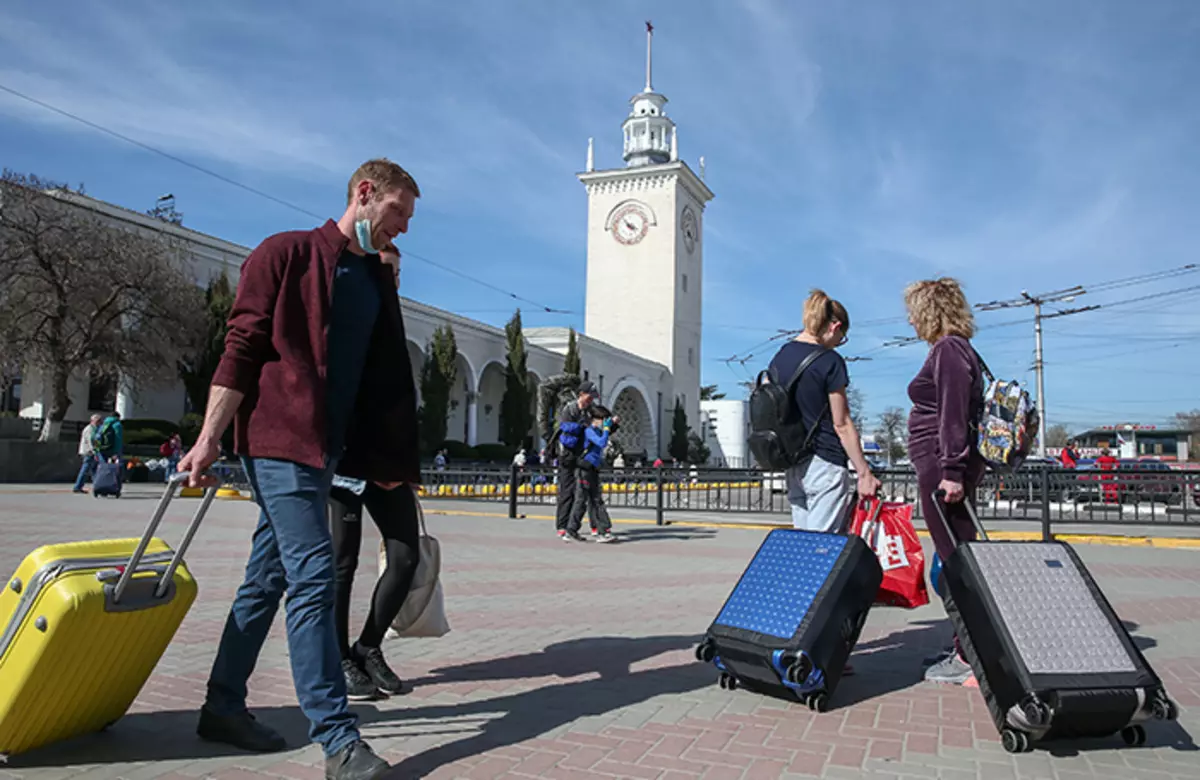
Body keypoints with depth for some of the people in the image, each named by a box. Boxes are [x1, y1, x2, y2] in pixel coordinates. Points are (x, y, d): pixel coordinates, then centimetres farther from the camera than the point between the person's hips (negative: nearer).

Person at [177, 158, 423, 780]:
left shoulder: (378, 279, 17)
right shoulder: (286, 253, -3)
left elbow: (386, 379, 18)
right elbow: (241, 351, -8)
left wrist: (395, 458, 14)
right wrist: (208, 441, -12)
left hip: (326, 447, 8)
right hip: (279, 437, -8)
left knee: (270, 576, 13)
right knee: (313, 577, -12)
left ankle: (223, 706, 26)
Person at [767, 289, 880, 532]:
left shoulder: (780, 355, 9)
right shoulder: (829, 360, -10)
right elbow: (842, 424, -11)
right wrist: (864, 473, -6)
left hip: (791, 464, 7)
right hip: (824, 463, -7)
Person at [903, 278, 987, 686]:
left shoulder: (948, 350, -10)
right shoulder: (954, 349, 20)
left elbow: (953, 415, -19)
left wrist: (951, 471, -23)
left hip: (943, 467, -11)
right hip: (946, 468, 11)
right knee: (955, 557, 15)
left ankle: (968, 657, -1)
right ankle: (965, 645, 25)